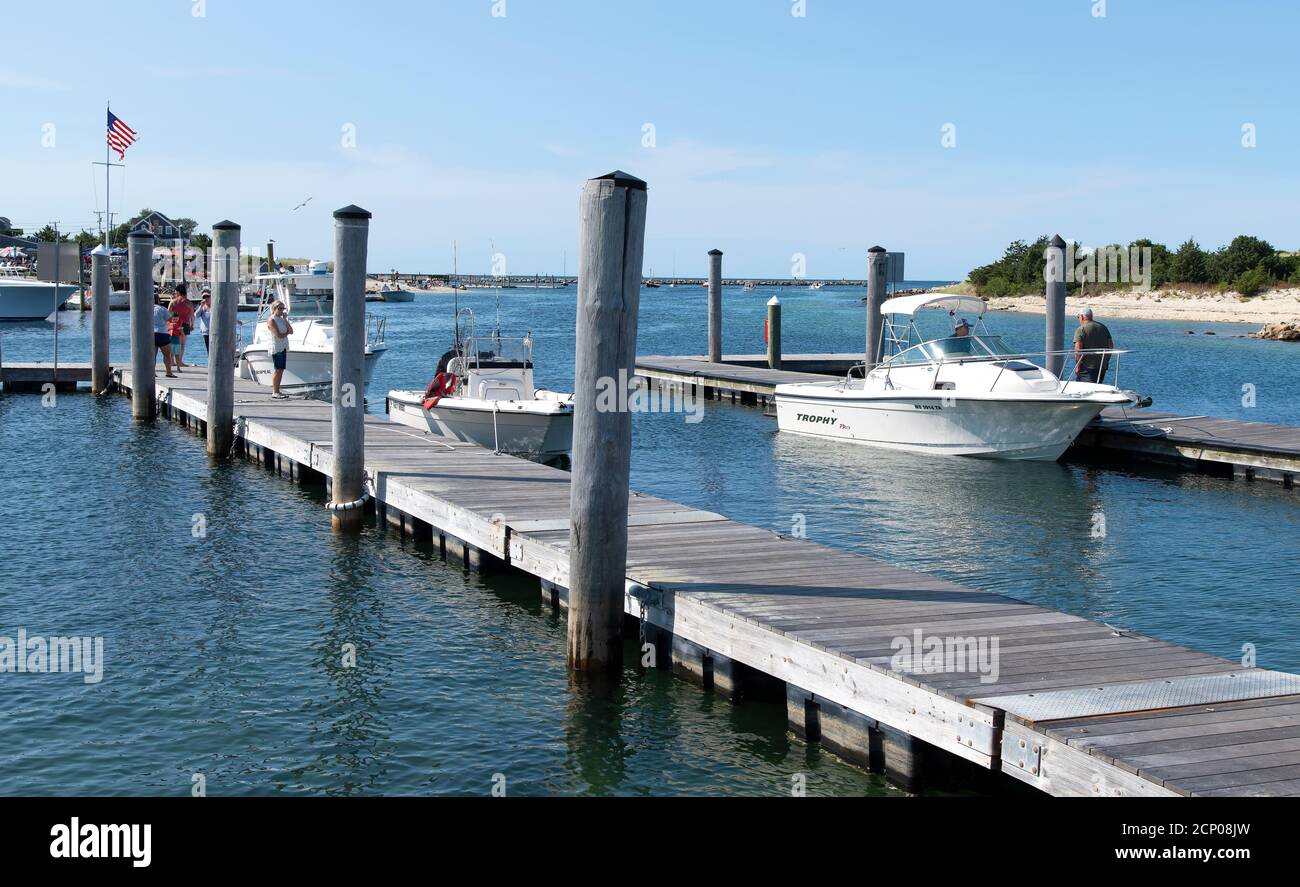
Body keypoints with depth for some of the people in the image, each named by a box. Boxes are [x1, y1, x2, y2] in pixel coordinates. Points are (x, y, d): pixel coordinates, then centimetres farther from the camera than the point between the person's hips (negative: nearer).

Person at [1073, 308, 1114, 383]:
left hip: (1086, 366, -7)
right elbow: (1110, 345, 14)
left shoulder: (1081, 330, -7)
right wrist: (1106, 360, 20)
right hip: (1102, 366, 7)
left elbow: (1078, 349, -16)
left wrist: (1078, 365, -12)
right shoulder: (1103, 327, 14)